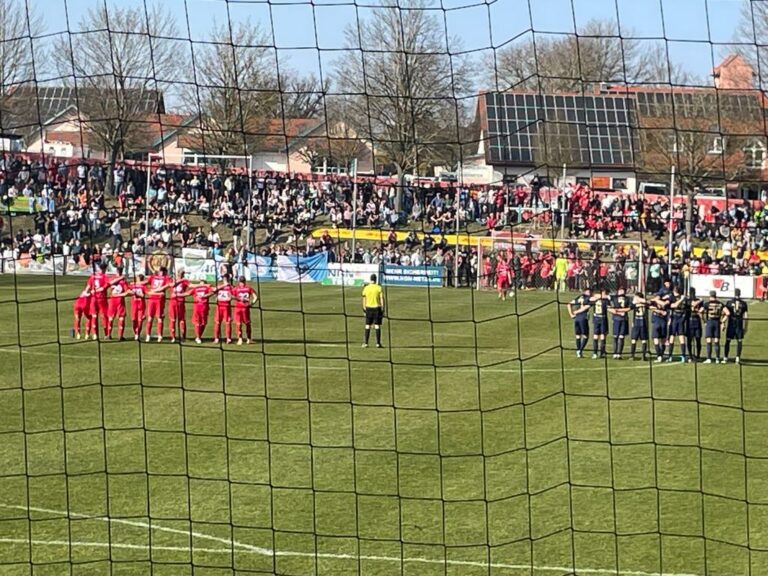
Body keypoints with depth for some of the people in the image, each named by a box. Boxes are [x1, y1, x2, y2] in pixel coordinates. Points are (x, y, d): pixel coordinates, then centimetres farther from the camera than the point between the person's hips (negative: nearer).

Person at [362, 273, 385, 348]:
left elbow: (364, 300, 4)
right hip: (377, 308, -2)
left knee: (367, 326, 7)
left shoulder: (366, 288, 1)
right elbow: (382, 299, -7)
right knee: (377, 326, 1)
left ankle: (365, 343, 5)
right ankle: (378, 343, -1)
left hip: (368, 308, 2)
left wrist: (364, 309, 11)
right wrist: (382, 309, -2)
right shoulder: (379, 288, -6)